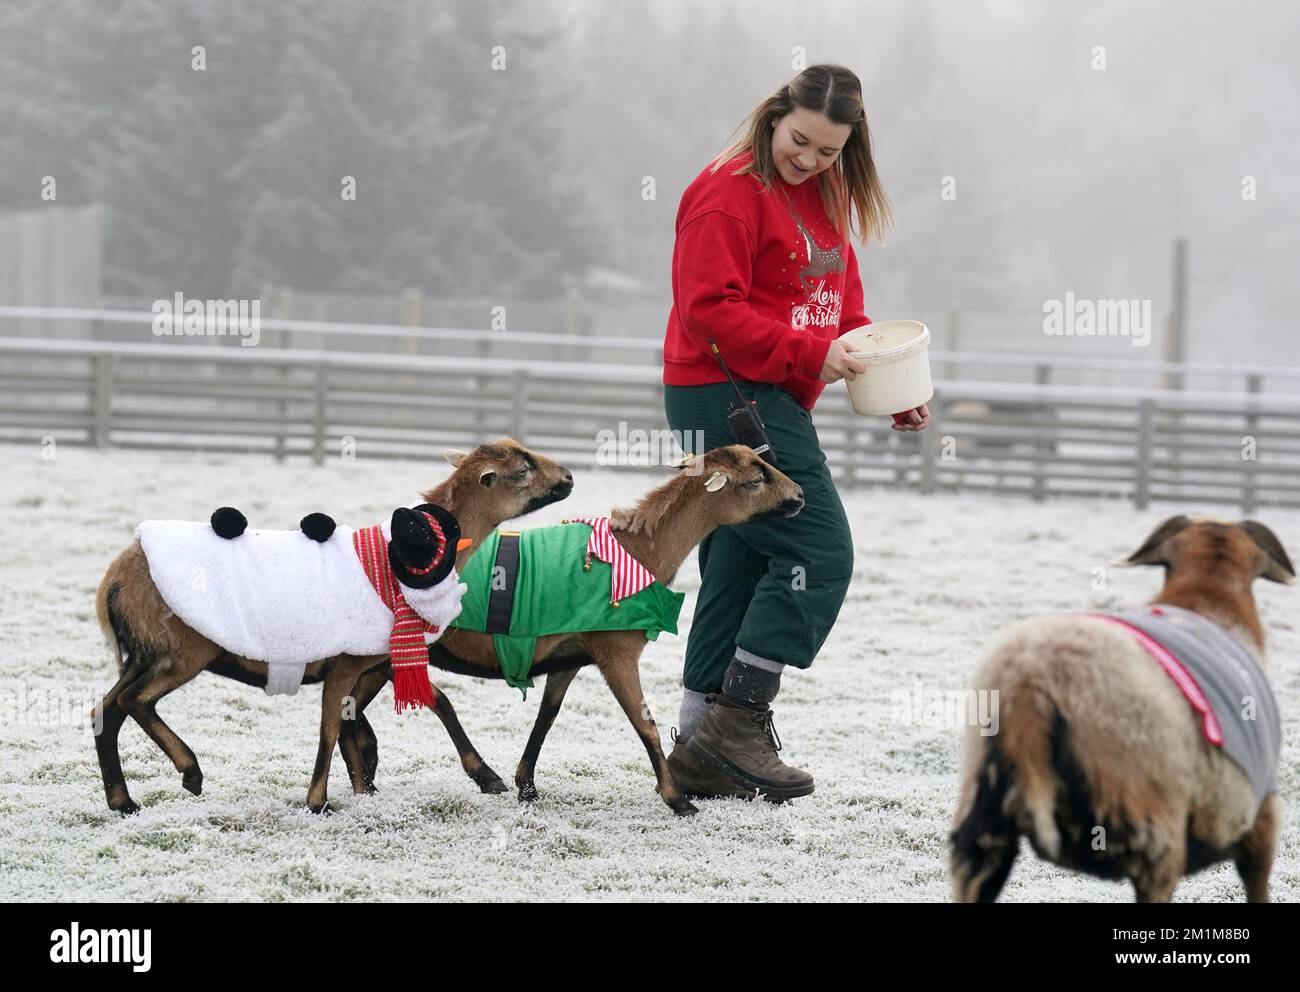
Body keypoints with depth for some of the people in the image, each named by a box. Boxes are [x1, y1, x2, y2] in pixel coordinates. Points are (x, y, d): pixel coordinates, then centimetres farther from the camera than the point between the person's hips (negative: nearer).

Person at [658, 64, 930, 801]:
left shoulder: (823, 195, 14)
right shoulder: (730, 193, -14)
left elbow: (840, 298, 19)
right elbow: (711, 309, -20)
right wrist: (809, 353, -24)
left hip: (775, 400, 9)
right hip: (727, 398, -9)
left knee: (742, 568, 9)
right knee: (820, 549, -13)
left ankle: (702, 753, 13)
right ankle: (738, 722, -12)